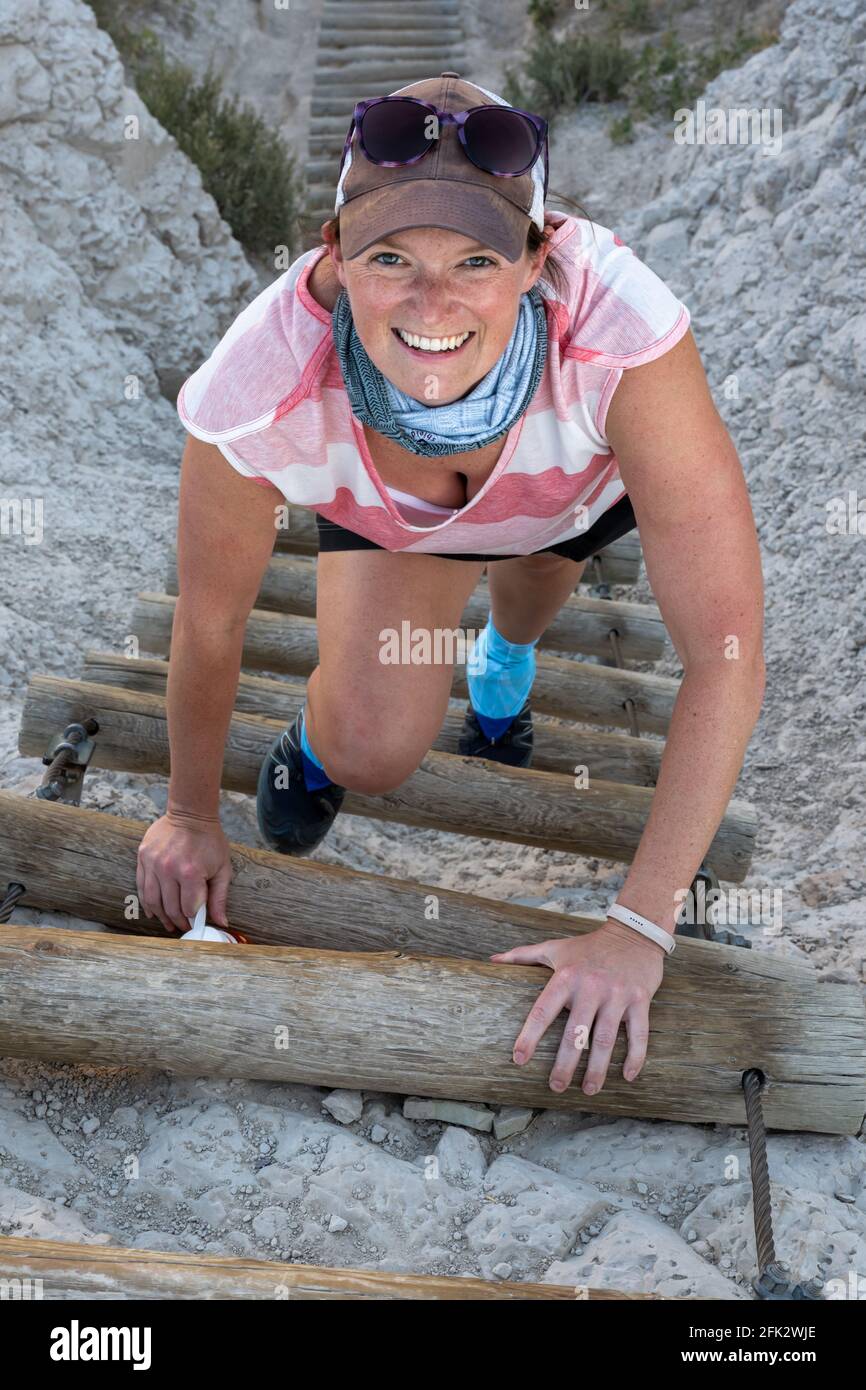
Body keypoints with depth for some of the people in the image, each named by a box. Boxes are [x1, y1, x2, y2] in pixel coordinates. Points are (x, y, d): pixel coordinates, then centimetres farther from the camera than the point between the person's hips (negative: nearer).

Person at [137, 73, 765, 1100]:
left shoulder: (619, 330, -46)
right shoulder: (257, 391, -41)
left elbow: (726, 655, -40)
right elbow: (208, 629, -21)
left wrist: (638, 929, -38)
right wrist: (190, 817, -4)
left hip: (592, 472, 1)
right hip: (385, 509, -1)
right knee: (373, 754, -12)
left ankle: (506, 659, 45)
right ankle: (322, 735, 25)